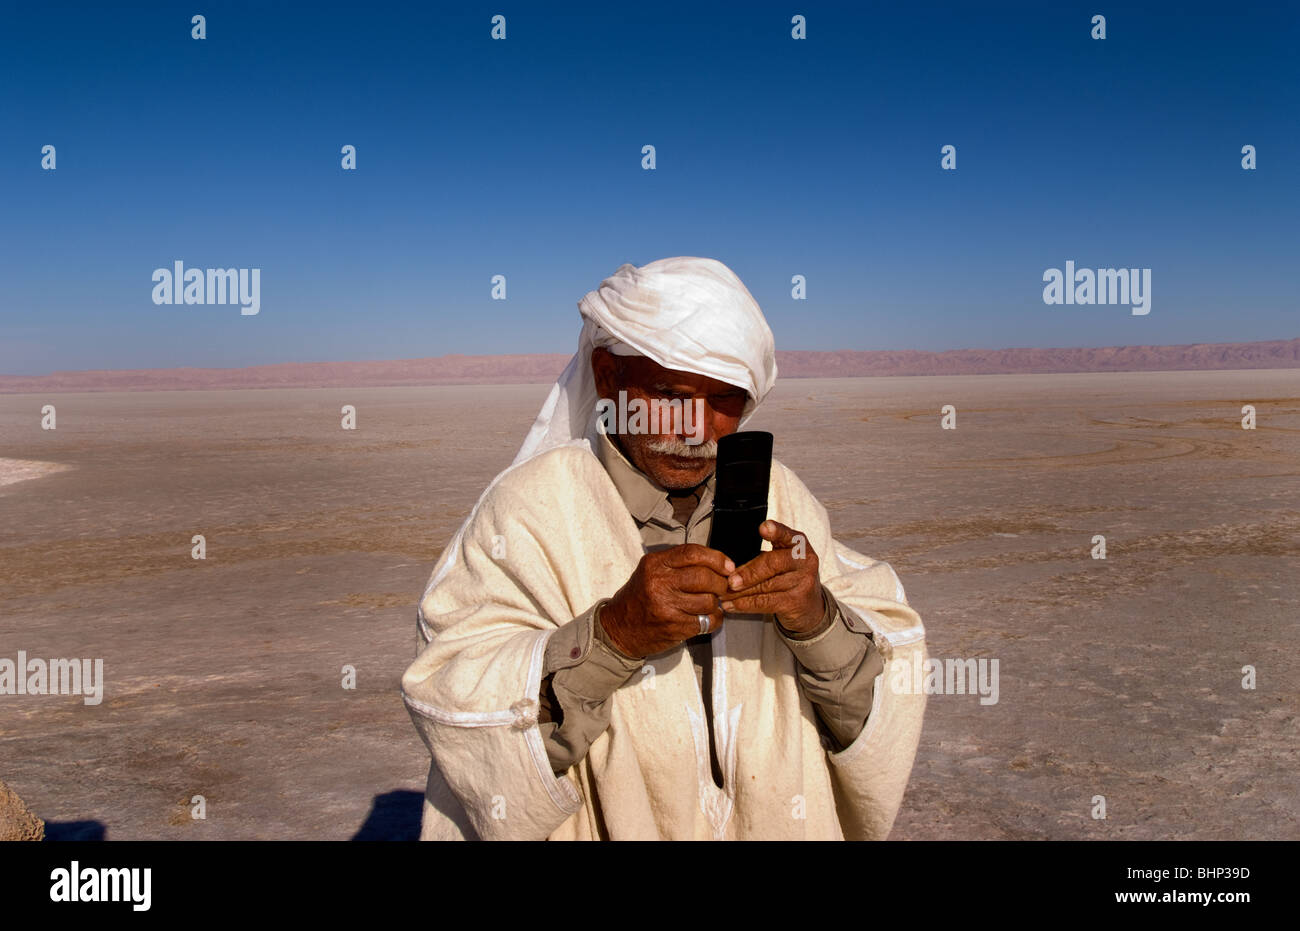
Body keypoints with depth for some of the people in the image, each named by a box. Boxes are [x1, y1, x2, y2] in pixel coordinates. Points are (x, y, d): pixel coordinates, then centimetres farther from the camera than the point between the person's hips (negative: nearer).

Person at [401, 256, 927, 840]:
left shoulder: (778, 500, -6)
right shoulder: (530, 507, -18)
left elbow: (888, 681, -9)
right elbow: (457, 713, -25)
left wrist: (819, 618, -28)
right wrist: (612, 634, -36)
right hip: (597, 827, -3)